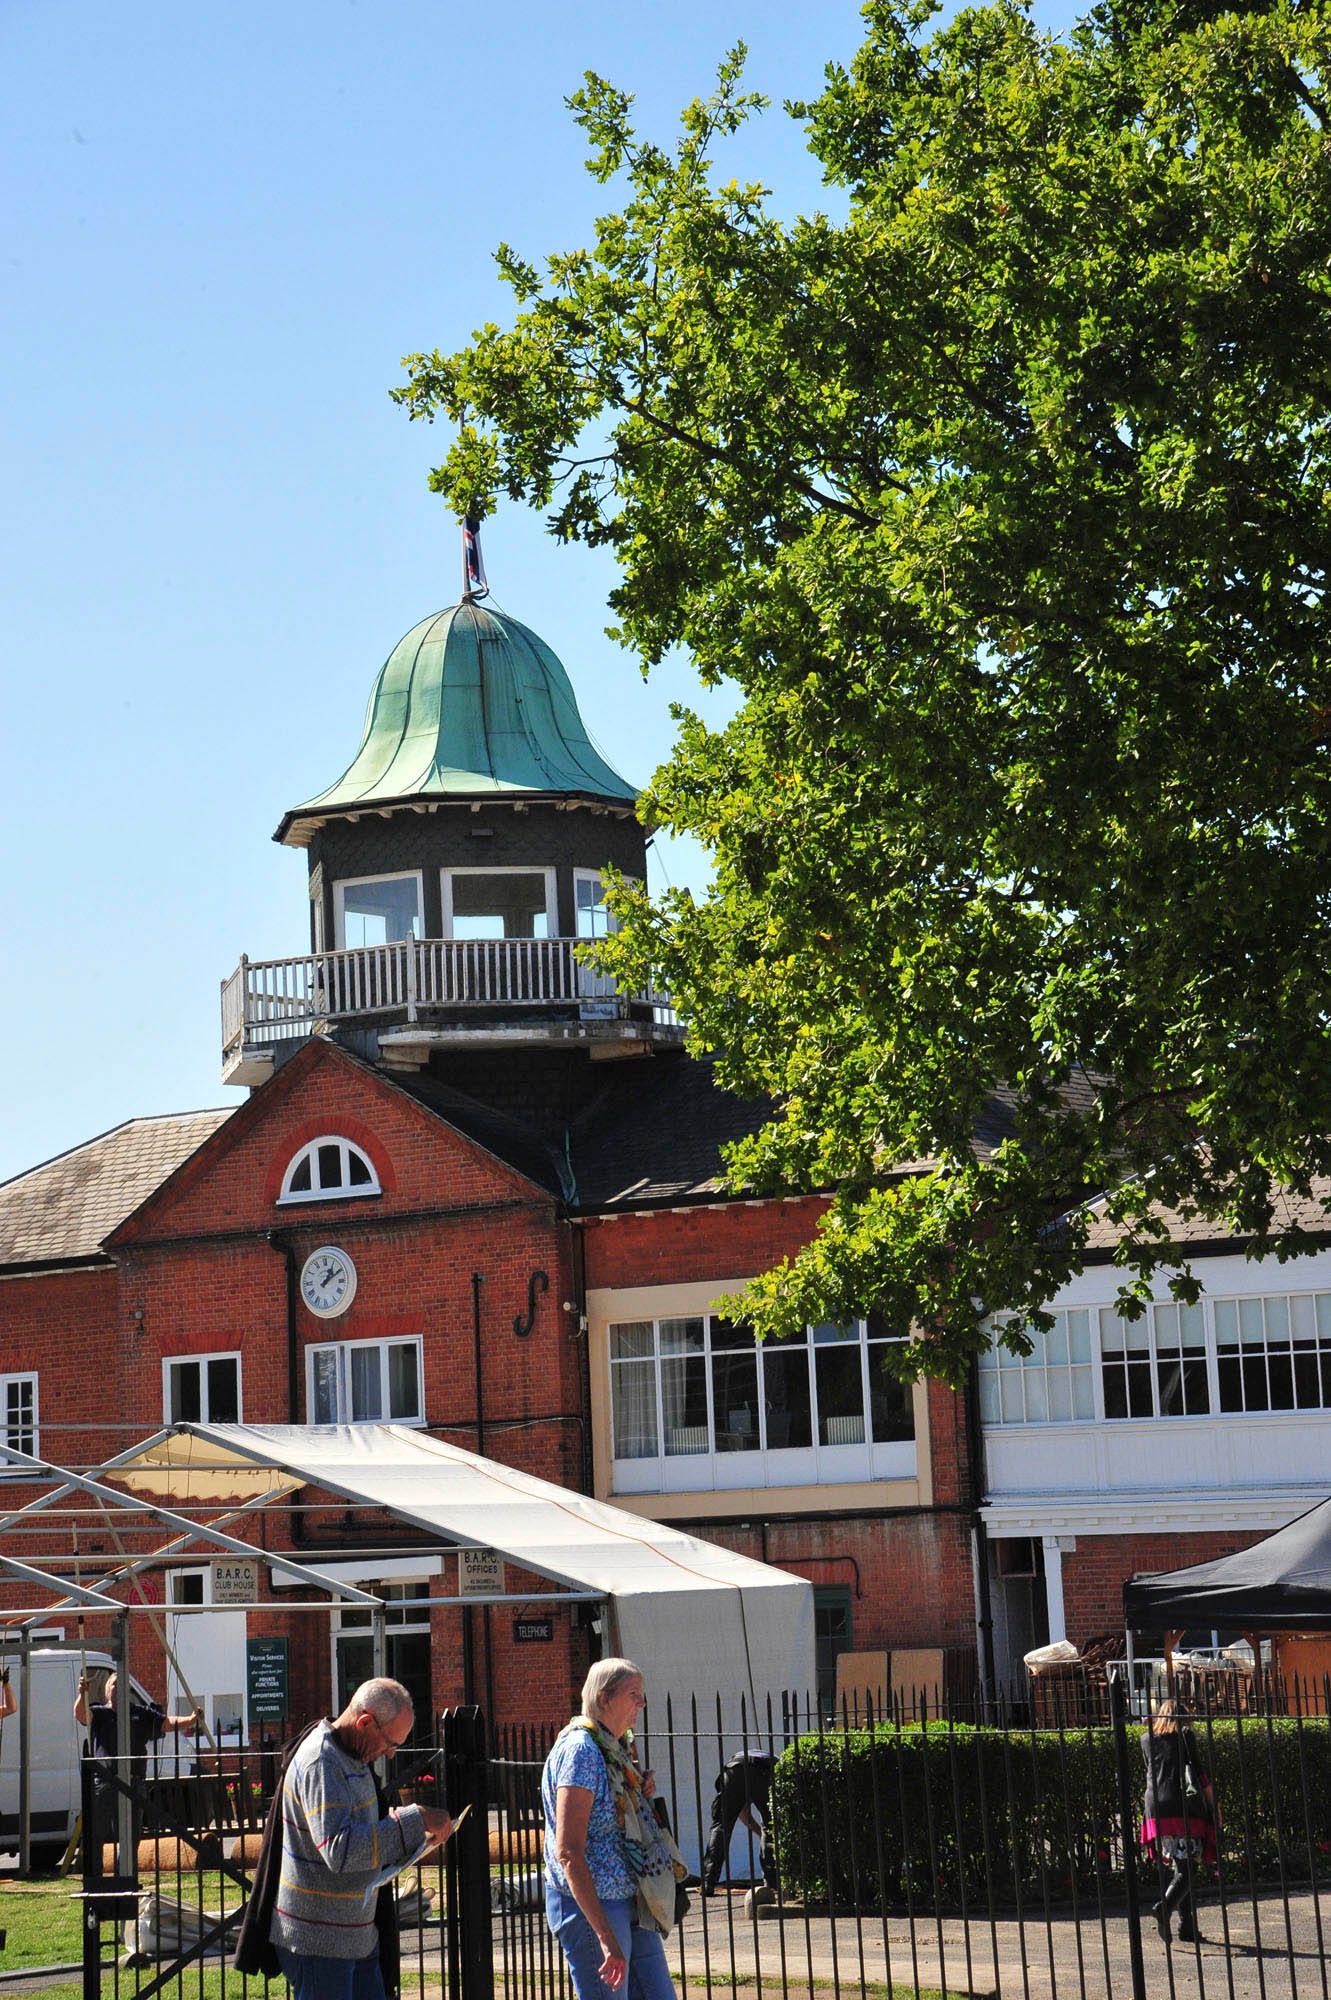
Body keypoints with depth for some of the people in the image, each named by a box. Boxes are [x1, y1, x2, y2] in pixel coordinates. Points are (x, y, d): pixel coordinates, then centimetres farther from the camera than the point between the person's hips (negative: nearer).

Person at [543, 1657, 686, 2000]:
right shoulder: (580, 1749, -14)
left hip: (631, 1905, 9)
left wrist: (641, 1796, 6)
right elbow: (568, 1852, -22)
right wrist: (605, 1935, -27)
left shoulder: (617, 1749, 14)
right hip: (591, 1907, -9)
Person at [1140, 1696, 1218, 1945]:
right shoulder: (1185, 1736, 0)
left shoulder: (1146, 1739, 11)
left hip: (1156, 1808, 4)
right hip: (1185, 1809, -4)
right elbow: (1200, 1775, -1)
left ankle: (1188, 1926, 9)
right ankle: (1165, 1906, -29)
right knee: (1186, 1869, -5)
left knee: (1175, 1867, 11)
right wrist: (1213, 1805, 5)